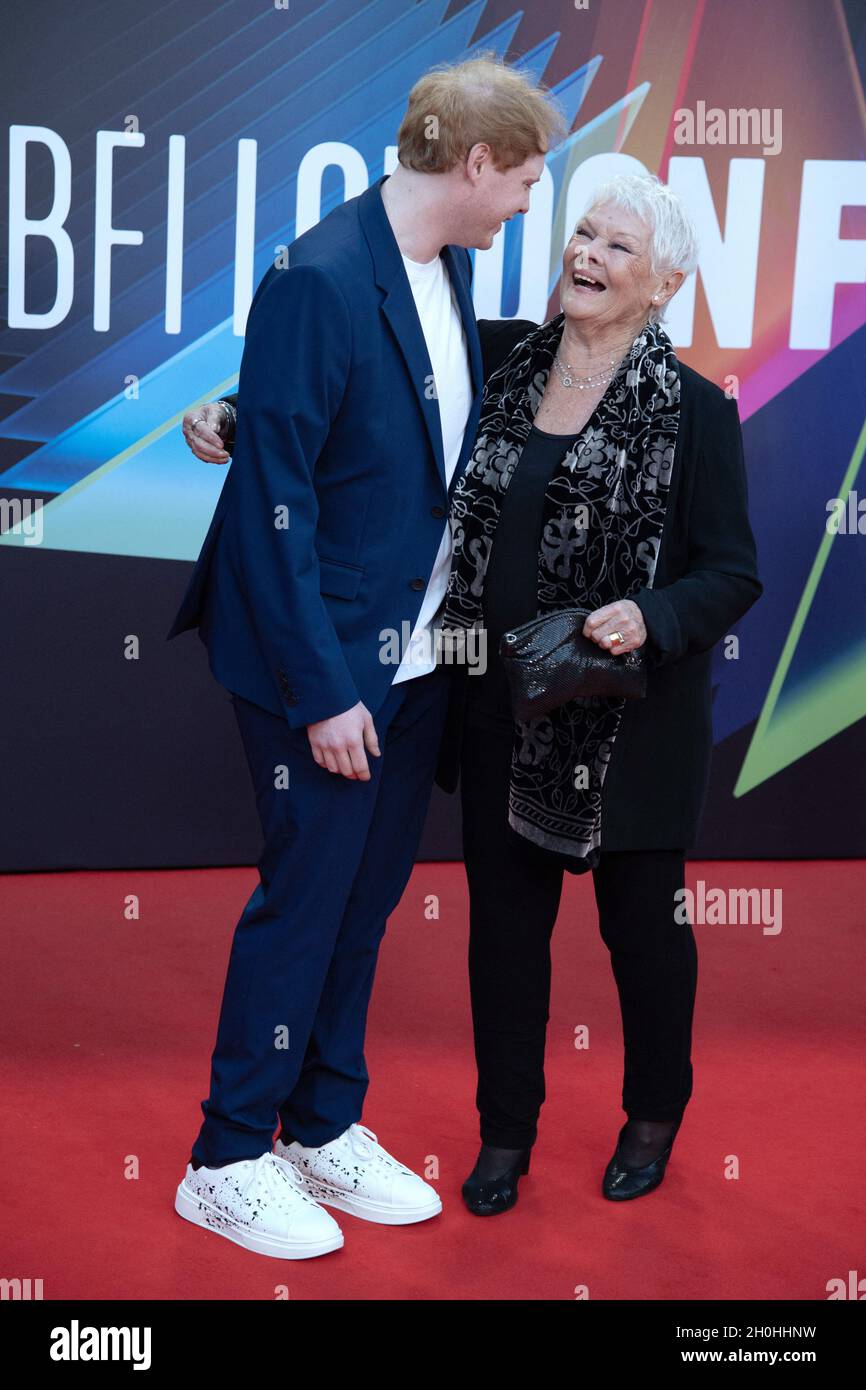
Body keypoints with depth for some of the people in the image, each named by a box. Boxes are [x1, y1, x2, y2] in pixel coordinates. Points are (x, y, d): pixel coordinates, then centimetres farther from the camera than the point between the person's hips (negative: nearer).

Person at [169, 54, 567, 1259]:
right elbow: (273, 501, -19)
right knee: (304, 902, 2)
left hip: (418, 659, 8)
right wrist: (323, 689, -19)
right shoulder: (319, 281, -19)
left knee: (366, 900, 16)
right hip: (327, 669, -8)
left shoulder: (449, 270, 7)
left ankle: (326, 1131, 32)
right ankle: (228, 1163, 19)